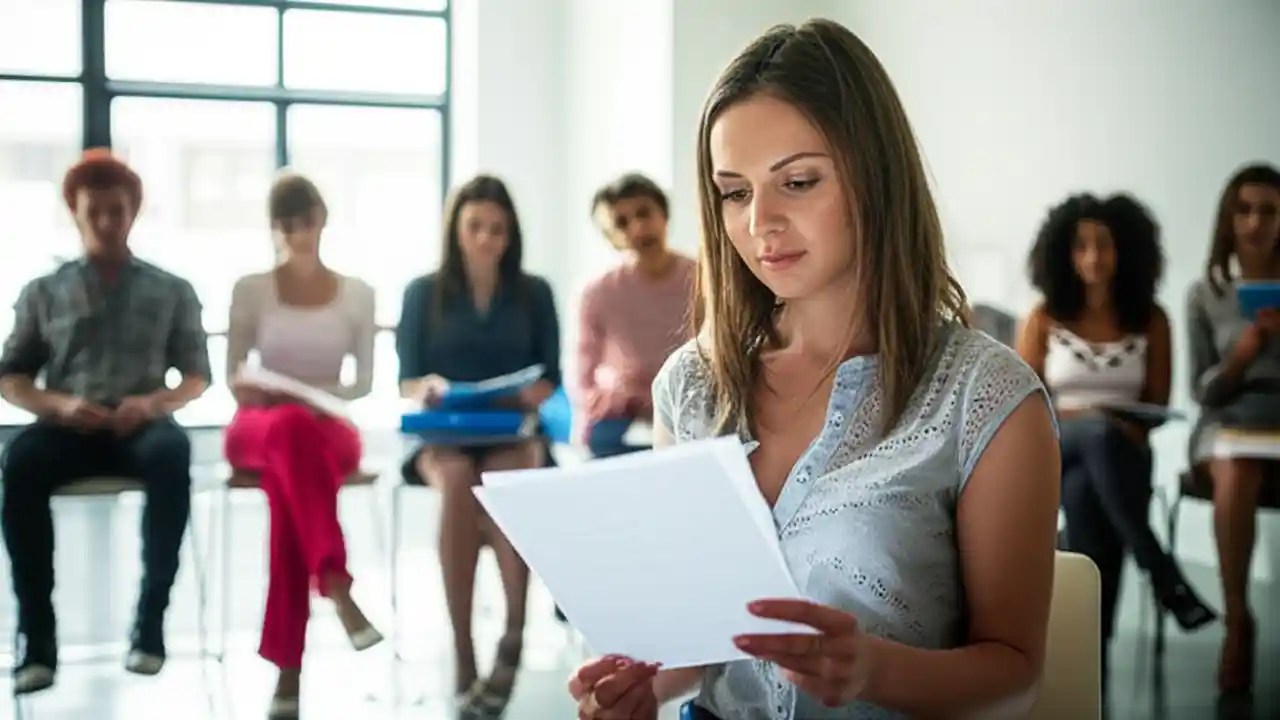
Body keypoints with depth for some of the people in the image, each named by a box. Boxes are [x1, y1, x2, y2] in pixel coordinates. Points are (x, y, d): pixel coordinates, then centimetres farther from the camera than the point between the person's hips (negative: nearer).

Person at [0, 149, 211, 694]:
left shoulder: (171, 291, 14)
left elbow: (196, 378, 11)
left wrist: (154, 403, -11)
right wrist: (59, 405, -10)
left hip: (141, 425, 0)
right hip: (68, 427, 1)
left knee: (171, 452, -37)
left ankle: (150, 622, -30)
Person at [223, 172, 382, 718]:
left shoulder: (357, 294, 11)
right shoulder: (250, 290, 9)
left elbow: (364, 382, 8)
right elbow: (233, 377, 8)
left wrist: (316, 394, -11)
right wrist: (248, 392, -16)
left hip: (329, 426, 1)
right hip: (258, 426, 0)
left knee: (288, 471, -39)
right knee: (291, 428, -42)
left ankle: (287, 663, -44)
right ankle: (337, 586, -54)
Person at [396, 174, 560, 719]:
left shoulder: (534, 293, 11)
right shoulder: (423, 292, 9)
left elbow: (550, 380, 7)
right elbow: (406, 381, 4)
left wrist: (525, 396, -16)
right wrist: (429, 388, -19)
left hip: (512, 432, 1)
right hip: (441, 435, 0)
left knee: (505, 482, -37)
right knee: (459, 480, -36)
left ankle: (513, 638, -30)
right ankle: (463, 659, -35)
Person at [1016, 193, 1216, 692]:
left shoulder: (1151, 319, 9)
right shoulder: (1044, 318, 6)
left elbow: (1155, 407, 10)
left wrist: (1130, 429, -12)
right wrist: (1091, 420, -12)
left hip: (1121, 455, 0)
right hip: (1053, 452, 0)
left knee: (1085, 493, -39)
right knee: (1099, 432, -39)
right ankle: (1162, 573, -40)